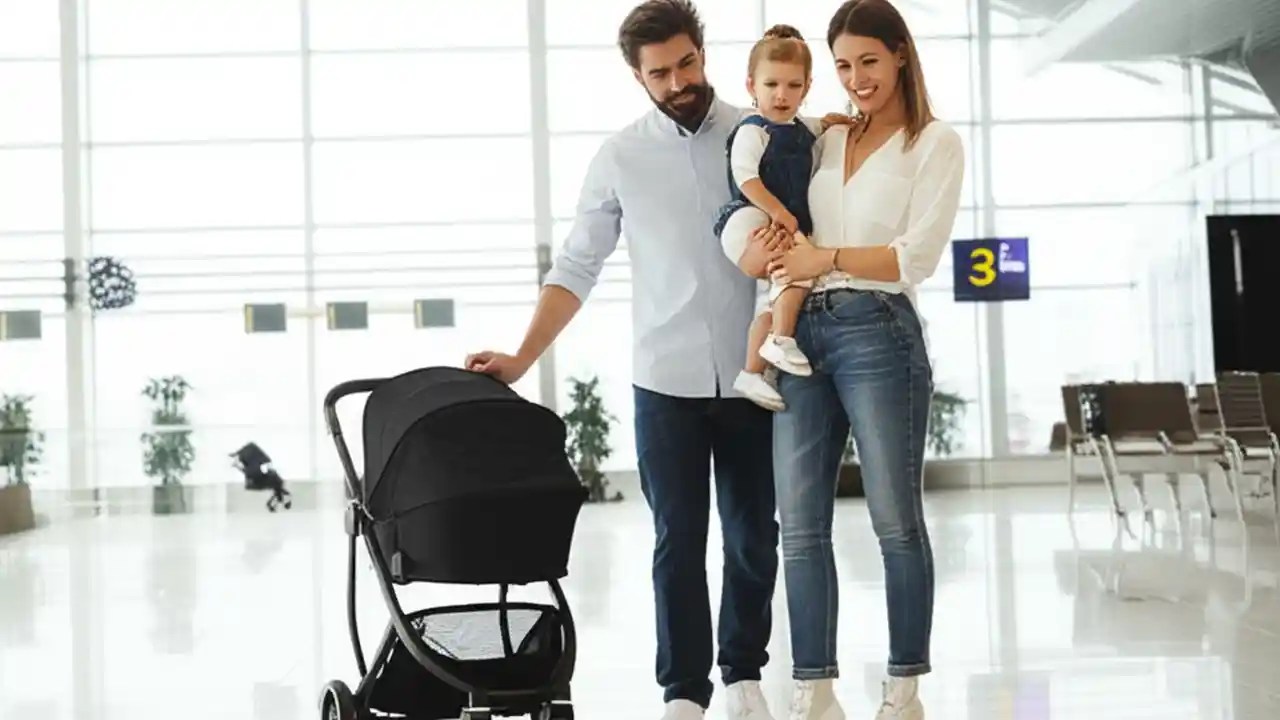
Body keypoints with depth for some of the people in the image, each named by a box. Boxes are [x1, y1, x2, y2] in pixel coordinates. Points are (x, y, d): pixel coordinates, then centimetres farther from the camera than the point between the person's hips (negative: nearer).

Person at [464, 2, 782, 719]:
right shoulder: (620, 156, 2)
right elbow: (577, 269, 4)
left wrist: (777, 253, -19)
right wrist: (522, 358, -5)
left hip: (752, 377, 1)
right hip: (667, 381, 0)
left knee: (755, 537, 8)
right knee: (678, 540, 0)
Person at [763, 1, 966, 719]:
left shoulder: (935, 143, 3)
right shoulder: (825, 140, 17)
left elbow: (919, 256, -7)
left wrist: (827, 259, -9)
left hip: (879, 332, -5)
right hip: (802, 335, 5)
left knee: (897, 519, 0)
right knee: (801, 525, 2)